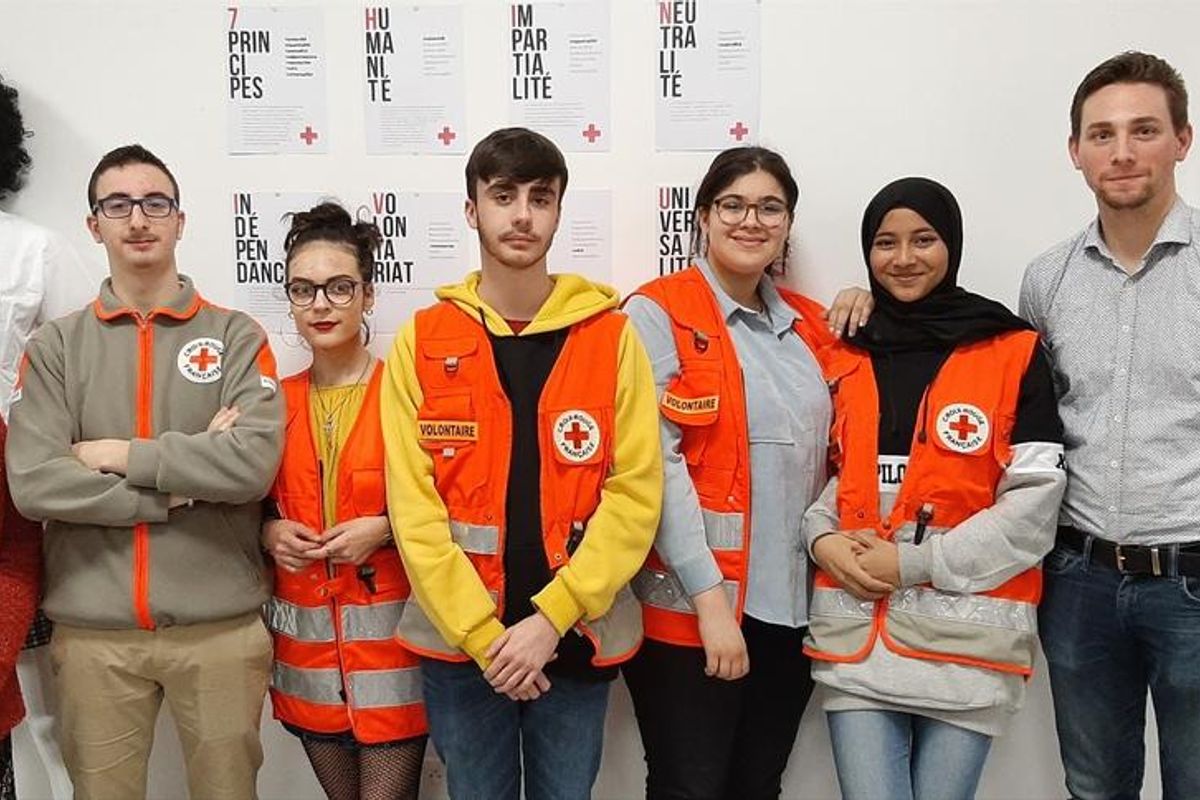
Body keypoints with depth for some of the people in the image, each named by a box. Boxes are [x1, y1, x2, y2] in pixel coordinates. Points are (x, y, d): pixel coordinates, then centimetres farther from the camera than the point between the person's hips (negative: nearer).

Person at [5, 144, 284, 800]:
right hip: (93, 630, 1)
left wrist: (121, 455, -10)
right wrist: (181, 485, -12)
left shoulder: (236, 336, 2)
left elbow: (254, 463, -13)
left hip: (221, 626, -1)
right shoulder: (55, 346, 5)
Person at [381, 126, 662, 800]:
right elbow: (414, 507, -5)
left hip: (577, 638, 0)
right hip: (459, 641, 0)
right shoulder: (422, 342, 0)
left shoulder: (611, 335, -1)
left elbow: (636, 495, -7)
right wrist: (482, 633, -12)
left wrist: (550, 617, -14)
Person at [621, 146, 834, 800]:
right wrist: (710, 596, -18)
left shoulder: (809, 325, 13)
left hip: (791, 605, 6)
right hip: (689, 607, -6)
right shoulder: (658, 313, -6)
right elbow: (656, 463, -14)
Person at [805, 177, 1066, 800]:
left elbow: (1035, 499, -6)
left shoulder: (1015, 352, 0)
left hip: (967, 630, -2)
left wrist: (913, 563, -11)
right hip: (855, 628, 2)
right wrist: (822, 538, -4)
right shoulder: (844, 354, 11)